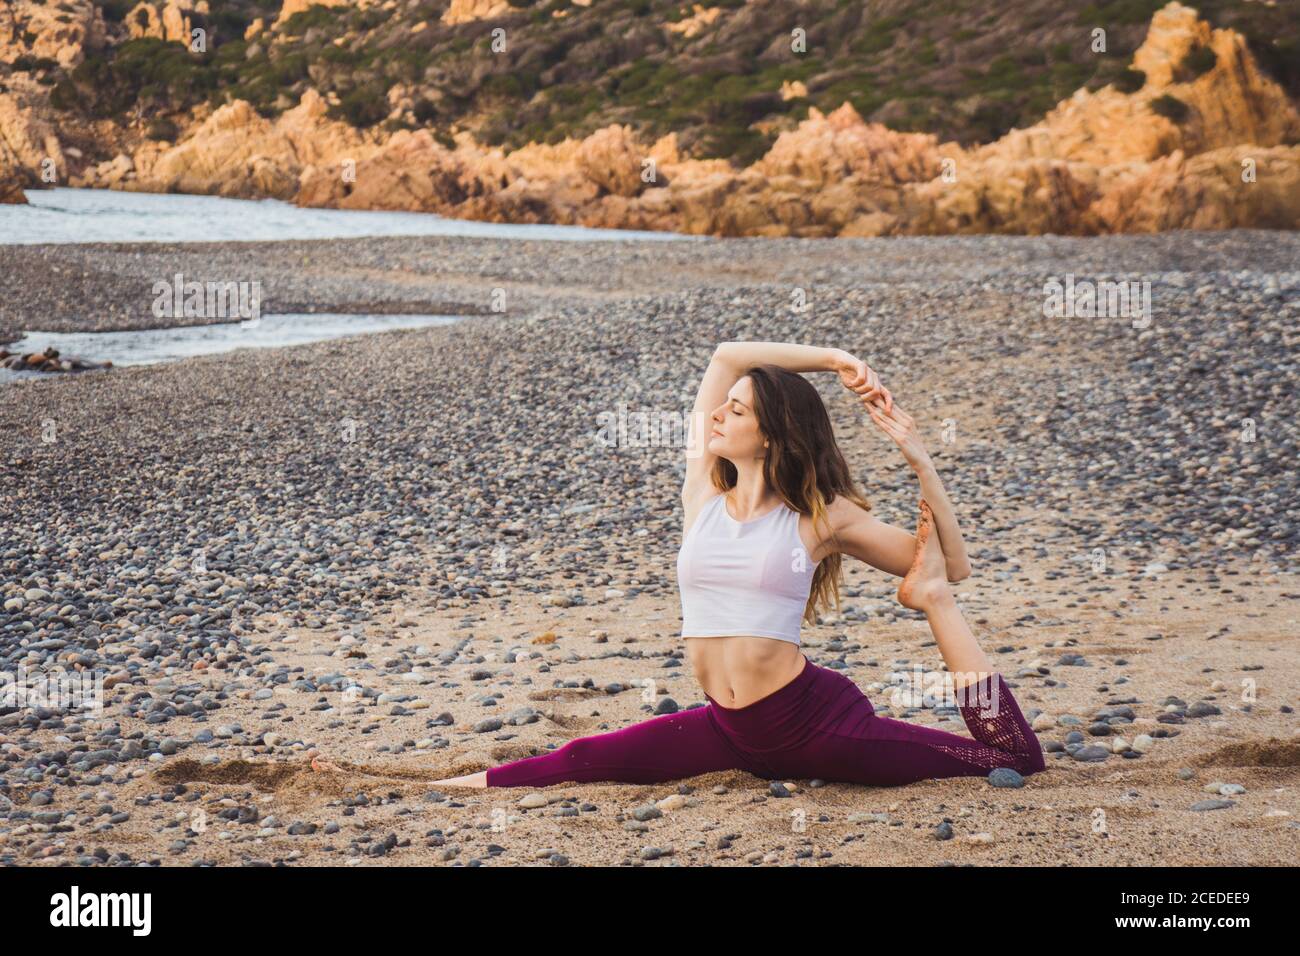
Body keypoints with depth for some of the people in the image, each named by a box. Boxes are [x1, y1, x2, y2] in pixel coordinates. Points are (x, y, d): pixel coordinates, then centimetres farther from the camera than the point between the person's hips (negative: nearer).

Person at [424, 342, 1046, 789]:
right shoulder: (702, 494, 5)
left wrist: (918, 458, -10)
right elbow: (727, 355, 6)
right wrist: (833, 361, 4)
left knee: (1017, 759, -8)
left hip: (812, 717, -3)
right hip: (733, 731, 3)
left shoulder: (821, 517, -4)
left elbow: (952, 565, -2)